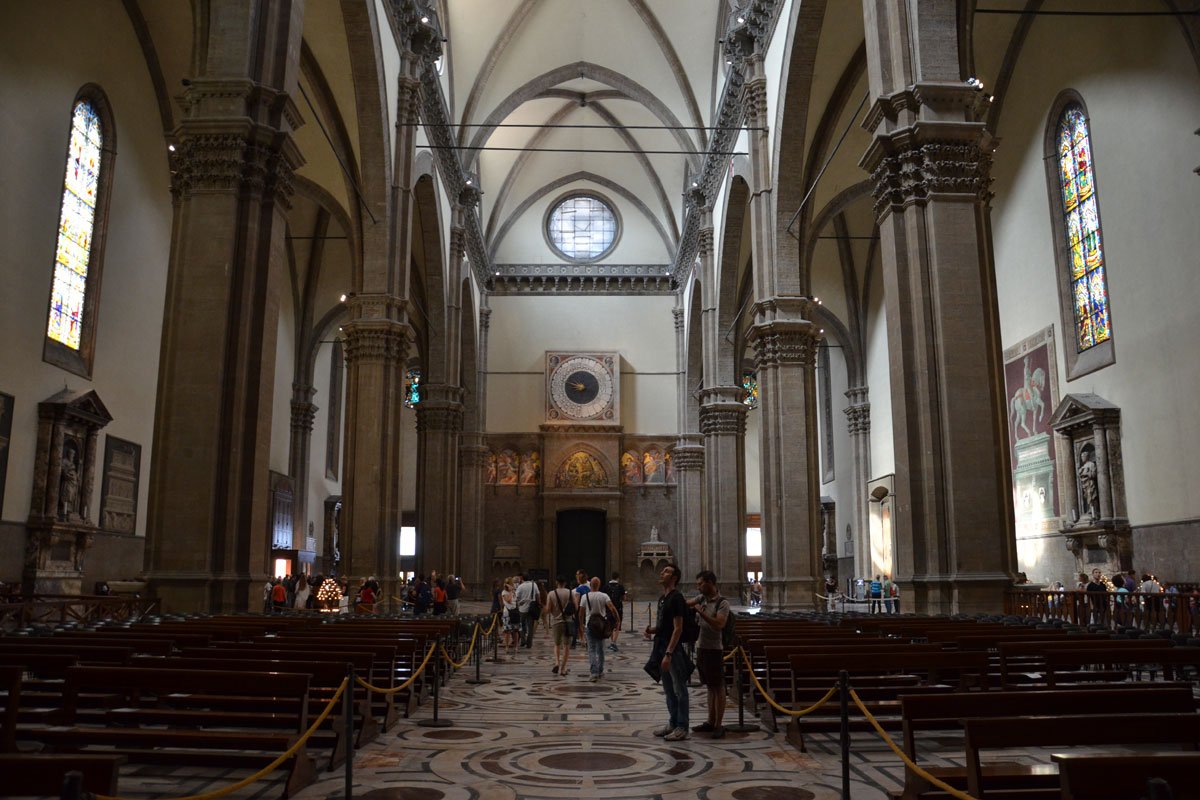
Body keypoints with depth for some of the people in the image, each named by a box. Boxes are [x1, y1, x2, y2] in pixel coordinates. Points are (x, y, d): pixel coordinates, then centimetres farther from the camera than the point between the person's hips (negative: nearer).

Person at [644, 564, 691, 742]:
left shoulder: (676, 598, -15)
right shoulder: (662, 597, 12)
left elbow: (678, 629, -20)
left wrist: (668, 654, -23)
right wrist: (652, 630, 1)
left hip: (674, 649, -9)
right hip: (662, 647, 9)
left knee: (679, 690, 1)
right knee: (668, 689, 16)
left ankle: (682, 727, 8)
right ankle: (673, 723, 26)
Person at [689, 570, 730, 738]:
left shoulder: (722, 603, -13)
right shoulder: (701, 598, 8)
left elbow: (719, 624, -24)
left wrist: (701, 612, -24)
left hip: (714, 649, -7)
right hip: (701, 648, 7)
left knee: (718, 688, 0)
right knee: (710, 687, 15)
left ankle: (719, 725, 5)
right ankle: (710, 722, 23)